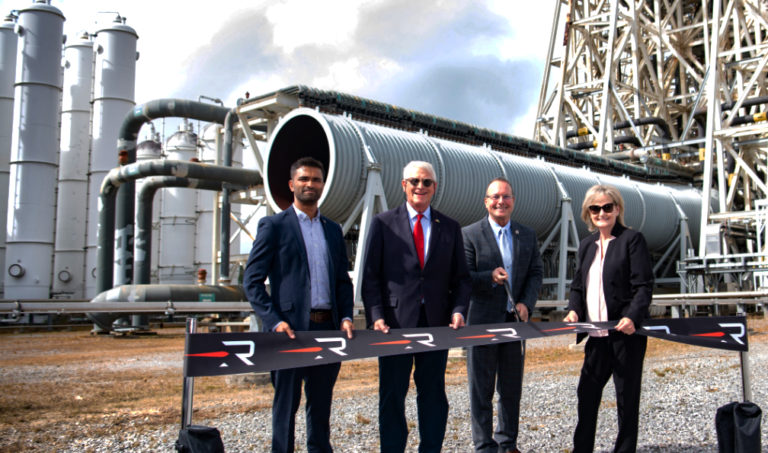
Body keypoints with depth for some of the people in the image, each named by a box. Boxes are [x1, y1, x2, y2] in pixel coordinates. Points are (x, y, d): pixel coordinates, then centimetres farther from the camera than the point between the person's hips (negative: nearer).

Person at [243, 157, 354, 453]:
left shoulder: (333, 230, 16)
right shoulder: (273, 226, 0)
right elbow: (252, 281, -5)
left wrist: (346, 317, 2)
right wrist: (274, 321, -15)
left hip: (328, 328, 5)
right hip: (292, 328, -4)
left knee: (321, 403, 13)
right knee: (286, 403, 4)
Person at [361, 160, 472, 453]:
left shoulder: (450, 228, 11)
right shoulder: (383, 224, 3)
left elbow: (461, 278, 11)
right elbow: (370, 276, 0)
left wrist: (458, 311, -6)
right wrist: (376, 317, -11)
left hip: (436, 323, 2)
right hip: (395, 322, -2)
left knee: (434, 394, 10)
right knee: (392, 395, 6)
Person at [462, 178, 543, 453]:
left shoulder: (527, 235, 10)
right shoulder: (470, 234, -3)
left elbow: (536, 273, 9)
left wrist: (526, 304, -7)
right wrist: (490, 277, -23)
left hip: (515, 319, 4)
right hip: (482, 321, -4)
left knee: (512, 388, 13)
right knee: (481, 389, 5)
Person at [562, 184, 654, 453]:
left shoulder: (632, 239, -4)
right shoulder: (587, 245, 15)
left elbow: (644, 285, -10)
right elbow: (578, 285, 18)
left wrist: (632, 317, -24)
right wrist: (573, 310, -2)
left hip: (625, 332, -6)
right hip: (596, 335, 6)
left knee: (627, 397, 5)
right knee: (587, 393, 9)